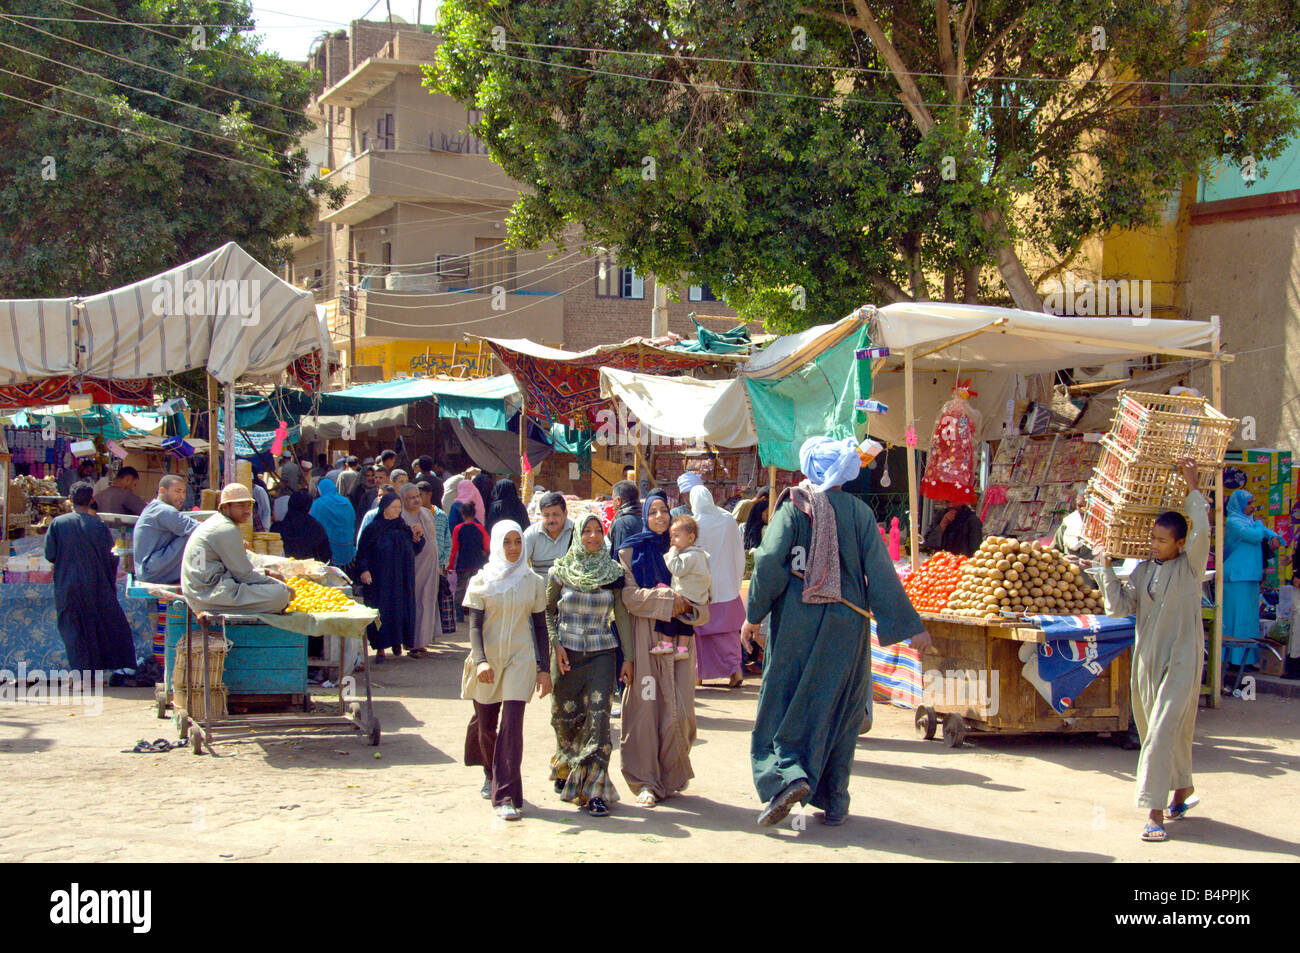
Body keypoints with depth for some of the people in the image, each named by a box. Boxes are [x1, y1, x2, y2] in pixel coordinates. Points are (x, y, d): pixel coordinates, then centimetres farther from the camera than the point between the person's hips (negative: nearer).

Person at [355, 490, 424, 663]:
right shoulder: (373, 529, -3)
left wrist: (418, 537, -4)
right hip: (379, 580, -4)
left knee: (401, 609, 1)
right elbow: (362, 553, -5)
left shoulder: (404, 529, 9)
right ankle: (380, 648, 2)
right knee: (381, 613, -4)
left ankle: (397, 641, 16)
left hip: (402, 580, 4)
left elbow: (413, 551, 13)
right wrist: (364, 570, -19)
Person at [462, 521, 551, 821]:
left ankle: (506, 796, -13)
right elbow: (474, 626, -6)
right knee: (485, 723, 12)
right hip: (488, 661, 1)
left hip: (520, 660, -1)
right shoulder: (481, 581, 0)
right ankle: (491, 776, 42)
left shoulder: (533, 582, 4)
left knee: (511, 724, -13)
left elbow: (540, 627, 8)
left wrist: (544, 668, 4)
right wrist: (480, 661, -21)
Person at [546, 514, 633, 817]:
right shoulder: (560, 571, 3)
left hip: (602, 653, 0)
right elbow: (548, 610, 9)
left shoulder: (614, 572, 4)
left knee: (598, 717, -11)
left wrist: (628, 657, 4)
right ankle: (565, 770, 35)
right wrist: (555, 644, -4)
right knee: (566, 717, 7)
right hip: (567, 653, 0)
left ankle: (594, 791, -10)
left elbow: (622, 616, 6)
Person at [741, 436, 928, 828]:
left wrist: (755, 615, -3)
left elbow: (769, 561, -13)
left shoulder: (793, 508, -4)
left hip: (796, 621, -2)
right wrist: (910, 626, 0)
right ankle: (834, 802, 13)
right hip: (845, 623, 2)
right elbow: (880, 571, -3)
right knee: (839, 706, 10)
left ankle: (788, 774, -15)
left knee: (782, 701, 7)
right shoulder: (858, 511, 1)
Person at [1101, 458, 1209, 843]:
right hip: (1147, 660, 6)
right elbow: (1119, 606, 3)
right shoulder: (1143, 570, 8)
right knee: (1154, 731, 16)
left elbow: (1202, 530, -24)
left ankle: (1155, 811, -15)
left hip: (1181, 662, -6)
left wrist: (1192, 486, -20)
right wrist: (1107, 567, -2)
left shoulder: (1189, 566, -6)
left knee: (1163, 732, -14)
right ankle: (1183, 788, 39)